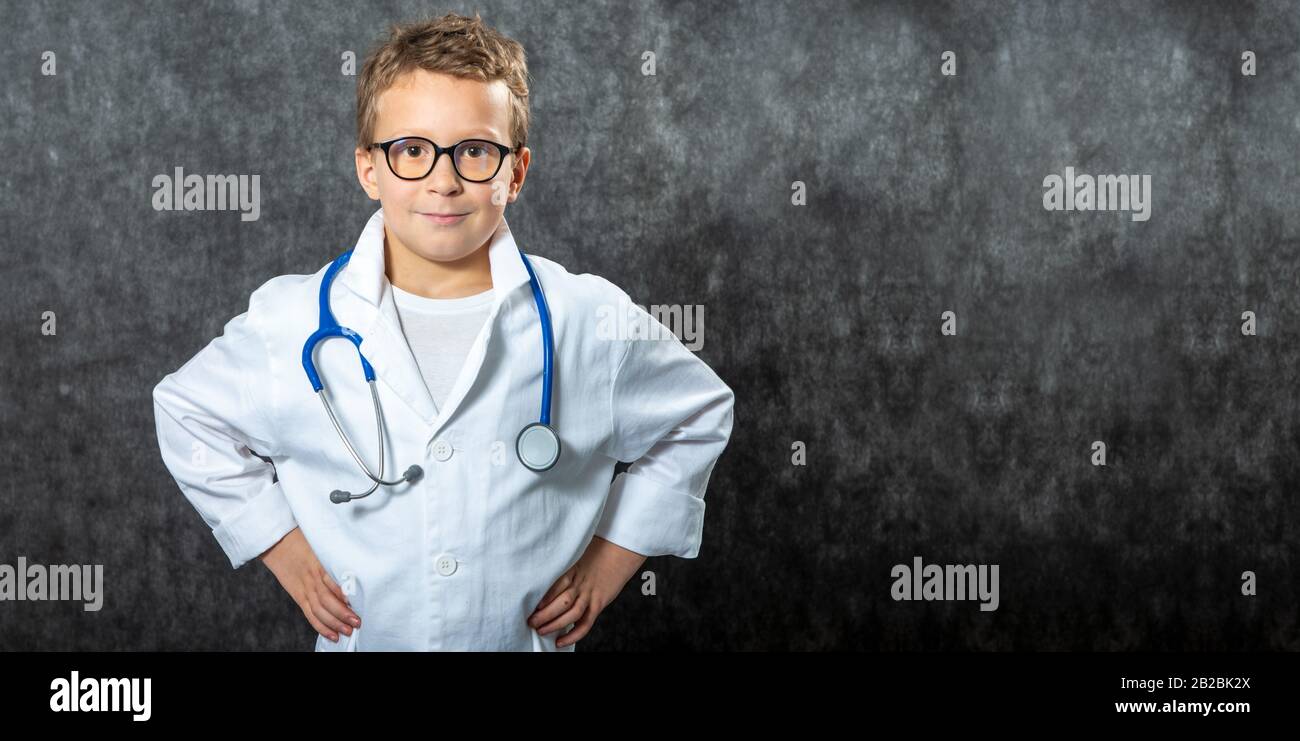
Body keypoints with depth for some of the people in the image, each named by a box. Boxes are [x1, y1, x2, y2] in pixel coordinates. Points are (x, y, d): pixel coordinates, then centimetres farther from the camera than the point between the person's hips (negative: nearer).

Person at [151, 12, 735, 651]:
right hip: (359, 637, 1)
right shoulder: (292, 322, -12)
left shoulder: (590, 321, -13)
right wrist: (282, 549, -1)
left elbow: (697, 414, 3)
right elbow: (189, 413, 5)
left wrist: (611, 560, -1)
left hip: (530, 639, 0)